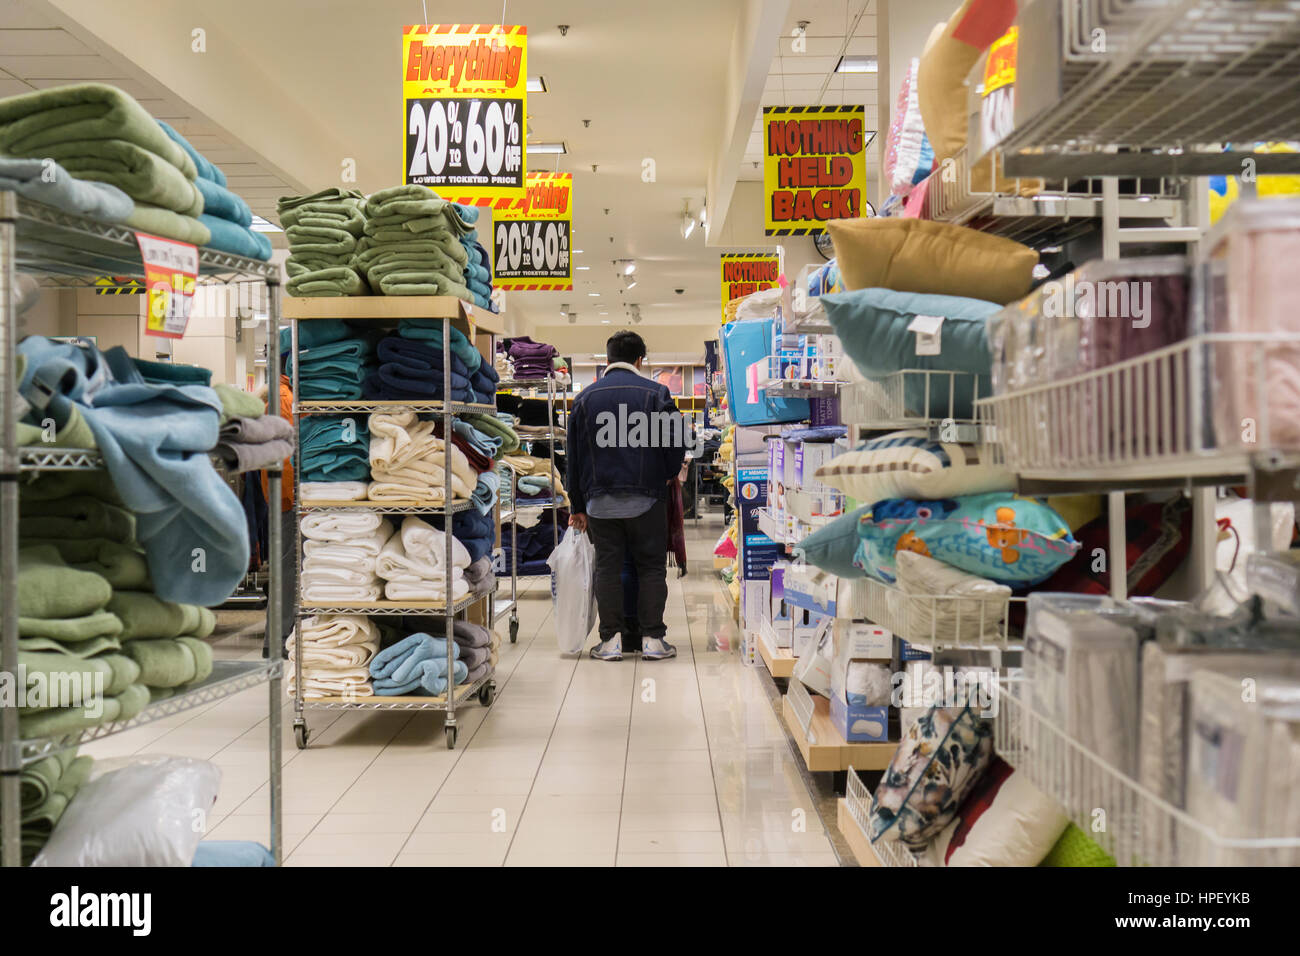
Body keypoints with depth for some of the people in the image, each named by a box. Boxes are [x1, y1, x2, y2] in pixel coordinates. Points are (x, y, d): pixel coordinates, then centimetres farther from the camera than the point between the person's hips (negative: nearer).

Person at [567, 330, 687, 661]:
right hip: (646, 497, -2)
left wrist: (578, 506, 13)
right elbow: (676, 444, -4)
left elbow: (574, 456, 8)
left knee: (607, 567, 7)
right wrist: (667, 475, 17)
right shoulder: (656, 393, -1)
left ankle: (611, 639, 8)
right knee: (651, 566, 7)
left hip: (600, 500, 2)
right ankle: (652, 639, 7)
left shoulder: (585, 397, 7)